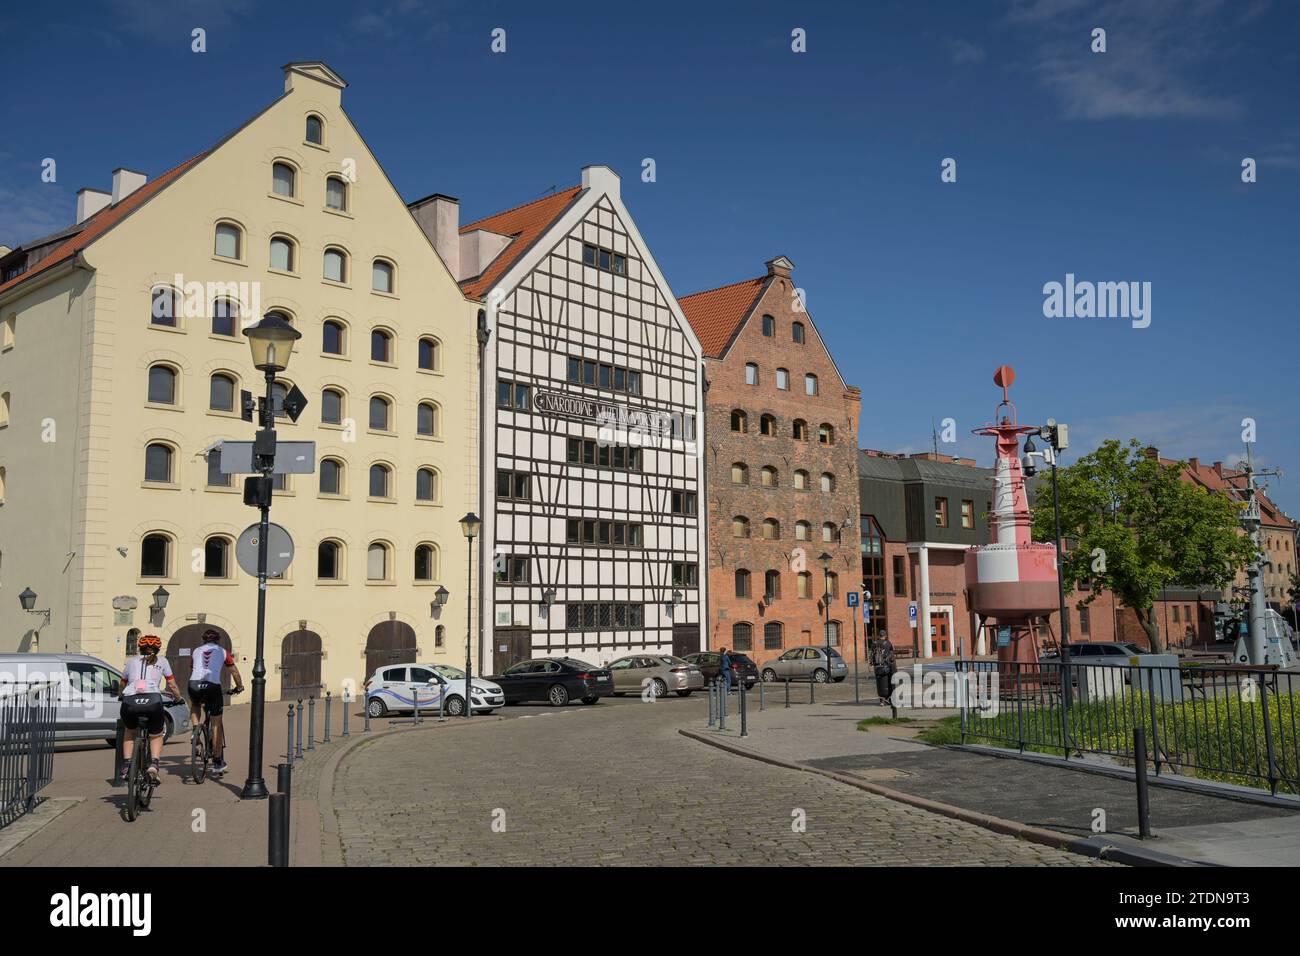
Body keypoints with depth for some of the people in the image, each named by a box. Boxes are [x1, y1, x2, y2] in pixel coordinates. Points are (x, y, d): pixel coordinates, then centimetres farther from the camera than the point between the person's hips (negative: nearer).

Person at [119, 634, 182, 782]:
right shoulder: (162, 661, 23)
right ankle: (154, 764, -1)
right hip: (153, 701, -1)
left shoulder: (132, 661, 27)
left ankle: (126, 766, 19)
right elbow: (172, 685, 23)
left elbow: (122, 684, 40)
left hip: (130, 702, 1)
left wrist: (121, 696, 59)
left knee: (129, 732, 31)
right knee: (156, 735, 22)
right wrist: (179, 698, 39)